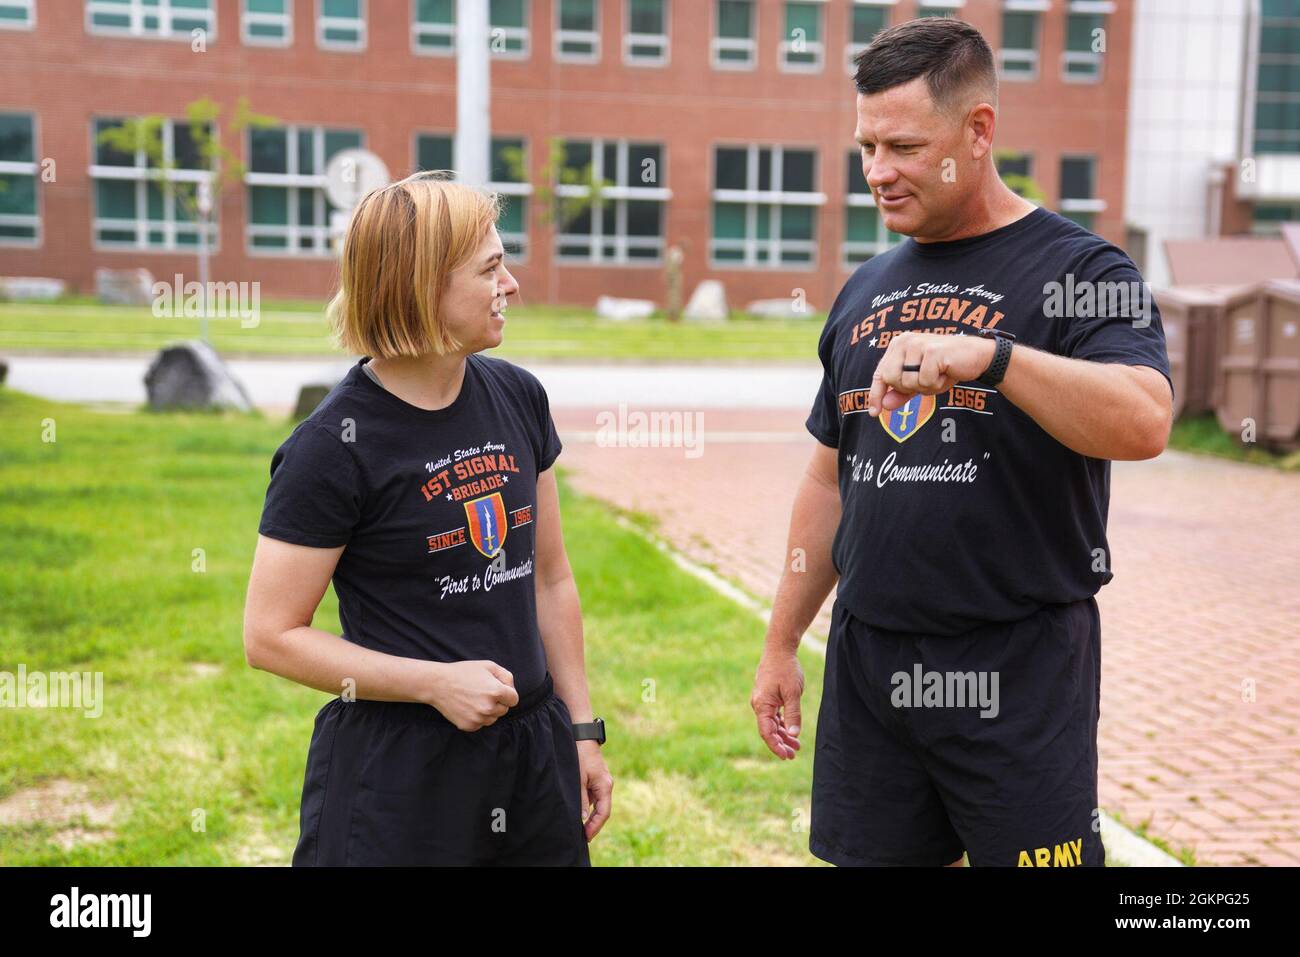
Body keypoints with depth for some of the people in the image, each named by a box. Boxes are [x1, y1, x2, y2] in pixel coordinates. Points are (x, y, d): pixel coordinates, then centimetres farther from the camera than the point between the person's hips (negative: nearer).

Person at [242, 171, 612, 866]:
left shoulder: (518, 398, 3)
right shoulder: (334, 446, -14)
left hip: (532, 751, 6)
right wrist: (436, 683, -19)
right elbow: (271, 636, -12)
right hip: (396, 767, -5)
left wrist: (582, 728, 10)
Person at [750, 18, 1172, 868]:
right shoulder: (865, 292, 12)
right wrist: (781, 644, 16)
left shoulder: (1079, 269, -5)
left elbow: (1143, 424, -24)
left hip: (1019, 668, -5)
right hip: (868, 661, 6)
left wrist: (987, 355, -37)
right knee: (875, 852, 12)